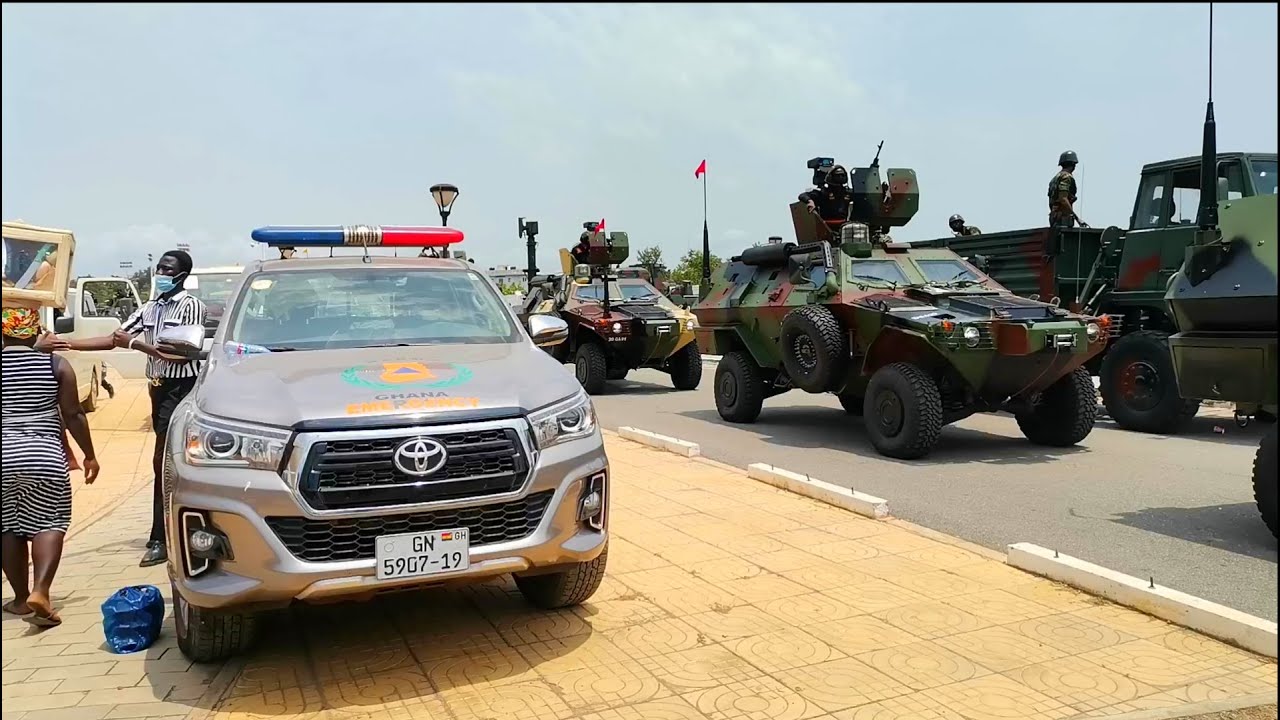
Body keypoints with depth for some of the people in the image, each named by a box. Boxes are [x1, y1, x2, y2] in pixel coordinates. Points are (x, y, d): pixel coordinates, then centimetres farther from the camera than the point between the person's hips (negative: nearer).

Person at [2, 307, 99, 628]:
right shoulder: (56, 364, -2)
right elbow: (73, 415, -3)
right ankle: (40, 591, -14)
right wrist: (89, 455, 6)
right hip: (44, 455, -1)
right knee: (49, 522, 4)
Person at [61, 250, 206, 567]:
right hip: (159, 387, 7)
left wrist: (135, 343, -14)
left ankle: (159, 540, -7)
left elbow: (183, 354, -15)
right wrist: (67, 343, 5)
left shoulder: (191, 306, -9)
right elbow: (114, 339, 13)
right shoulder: (150, 307, 14)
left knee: (163, 462, -10)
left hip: (181, 388, -7)